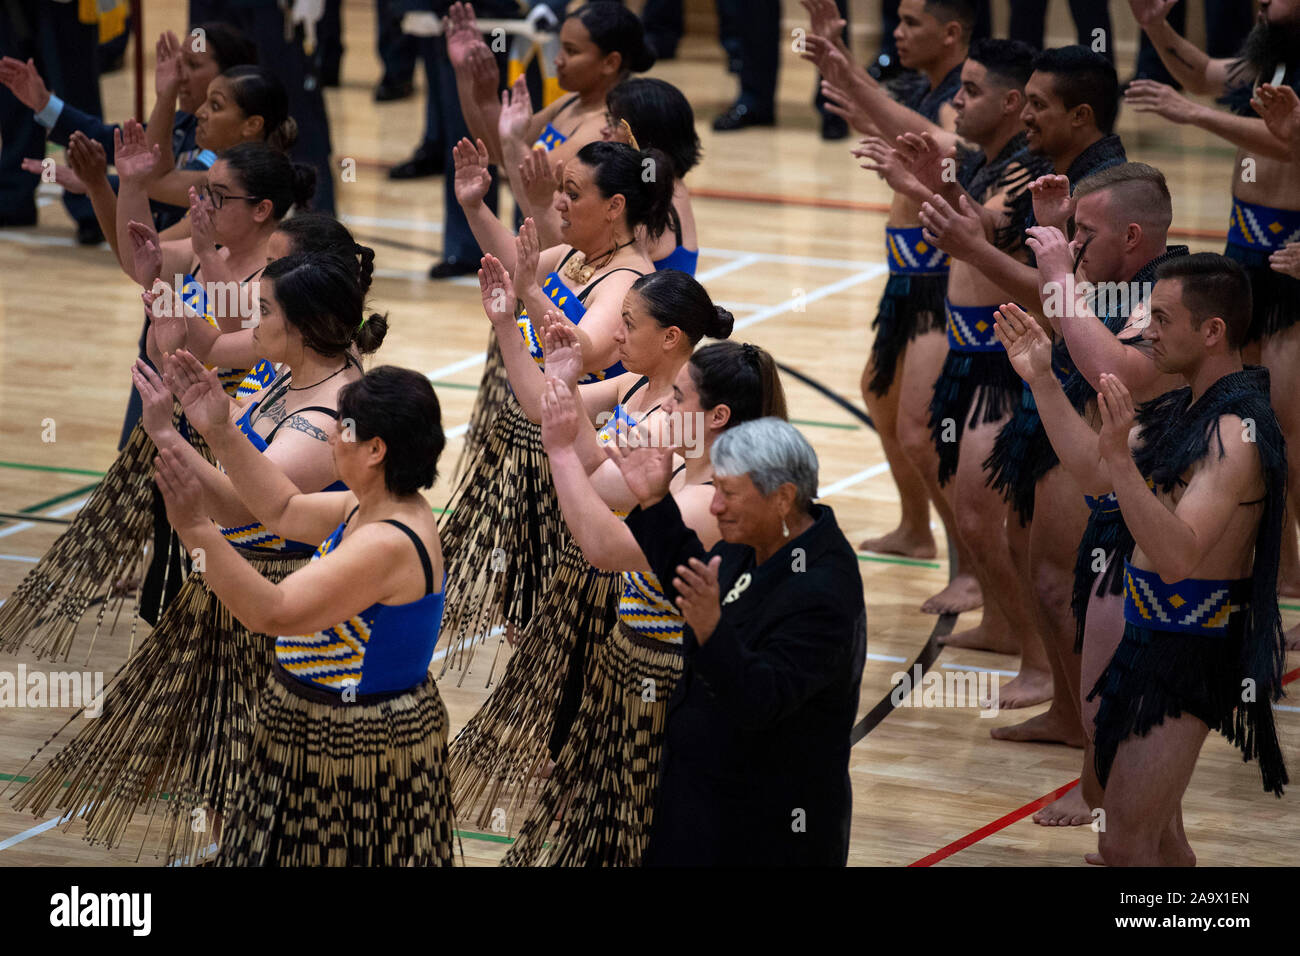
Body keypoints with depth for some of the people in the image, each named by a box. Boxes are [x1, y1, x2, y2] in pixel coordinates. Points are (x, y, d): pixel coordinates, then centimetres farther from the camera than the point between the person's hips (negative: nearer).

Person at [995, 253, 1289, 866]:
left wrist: (1121, 453, -40)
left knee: (1125, 846, -13)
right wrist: (1043, 380, 14)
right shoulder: (1186, 407, 8)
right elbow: (1098, 475, 17)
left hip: (1190, 653, -10)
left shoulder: (1237, 431, -23)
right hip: (1155, 633, 10)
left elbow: (1175, 556, -32)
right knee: (1157, 831, 22)